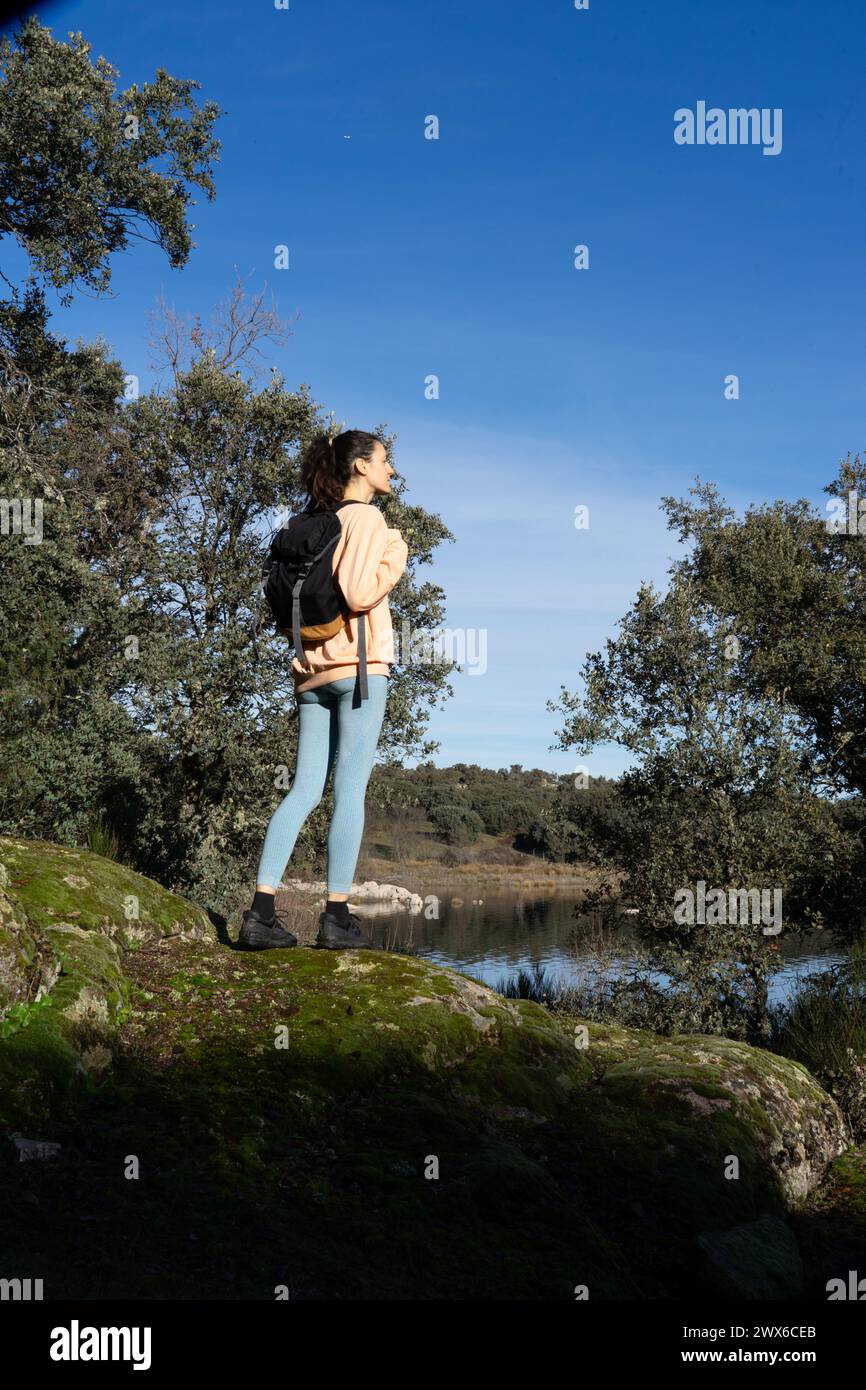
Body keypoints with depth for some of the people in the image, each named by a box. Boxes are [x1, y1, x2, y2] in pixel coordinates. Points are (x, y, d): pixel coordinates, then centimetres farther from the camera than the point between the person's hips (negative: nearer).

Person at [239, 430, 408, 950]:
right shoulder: (366, 517, -5)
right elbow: (359, 593, -16)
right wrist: (397, 556, -3)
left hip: (312, 671, 7)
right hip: (358, 665, -7)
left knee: (306, 789, 6)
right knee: (351, 789, -5)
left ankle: (262, 911, 0)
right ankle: (338, 916, -3)